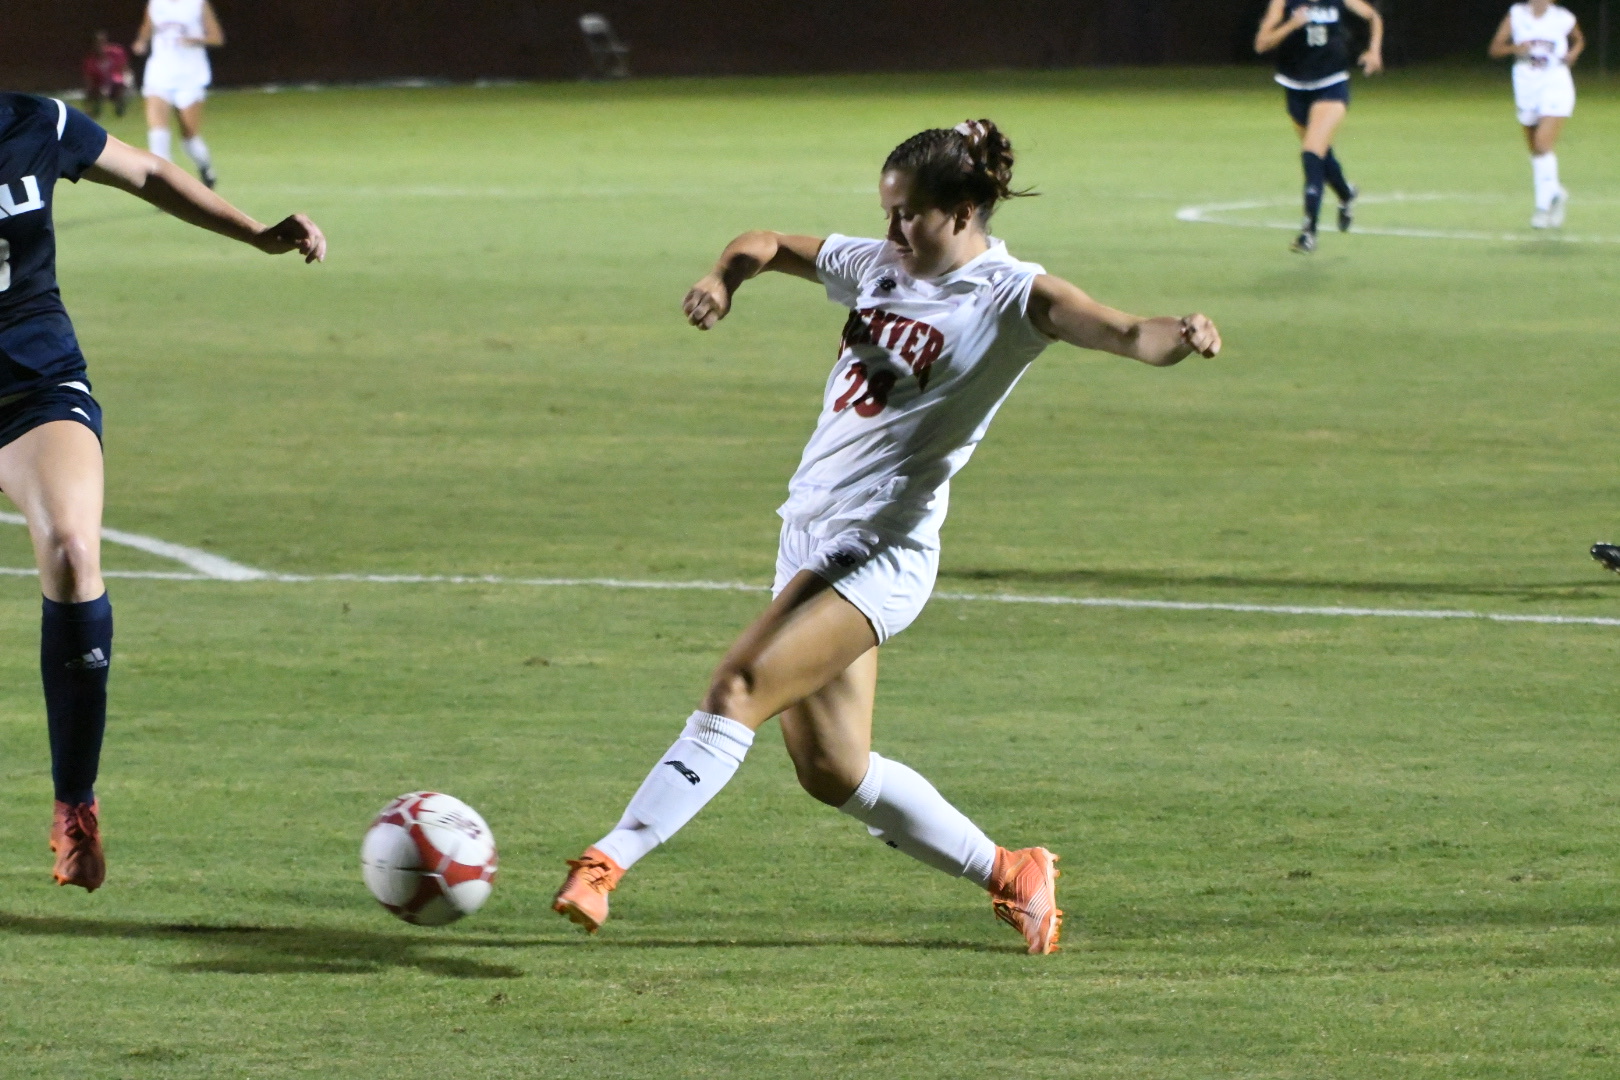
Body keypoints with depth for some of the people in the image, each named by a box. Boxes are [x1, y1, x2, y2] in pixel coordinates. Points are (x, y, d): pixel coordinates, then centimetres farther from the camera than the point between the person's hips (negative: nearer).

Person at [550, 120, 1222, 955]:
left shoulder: (1011, 297, -9)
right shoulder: (877, 266, 11)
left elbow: (1126, 334, -23)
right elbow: (769, 247, 25)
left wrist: (1177, 337, -45)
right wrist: (724, 277, 3)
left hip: (881, 556, -9)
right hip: (809, 534, 9)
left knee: (737, 692, -21)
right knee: (830, 770, 10)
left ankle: (607, 862, -21)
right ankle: (1008, 876, 23)